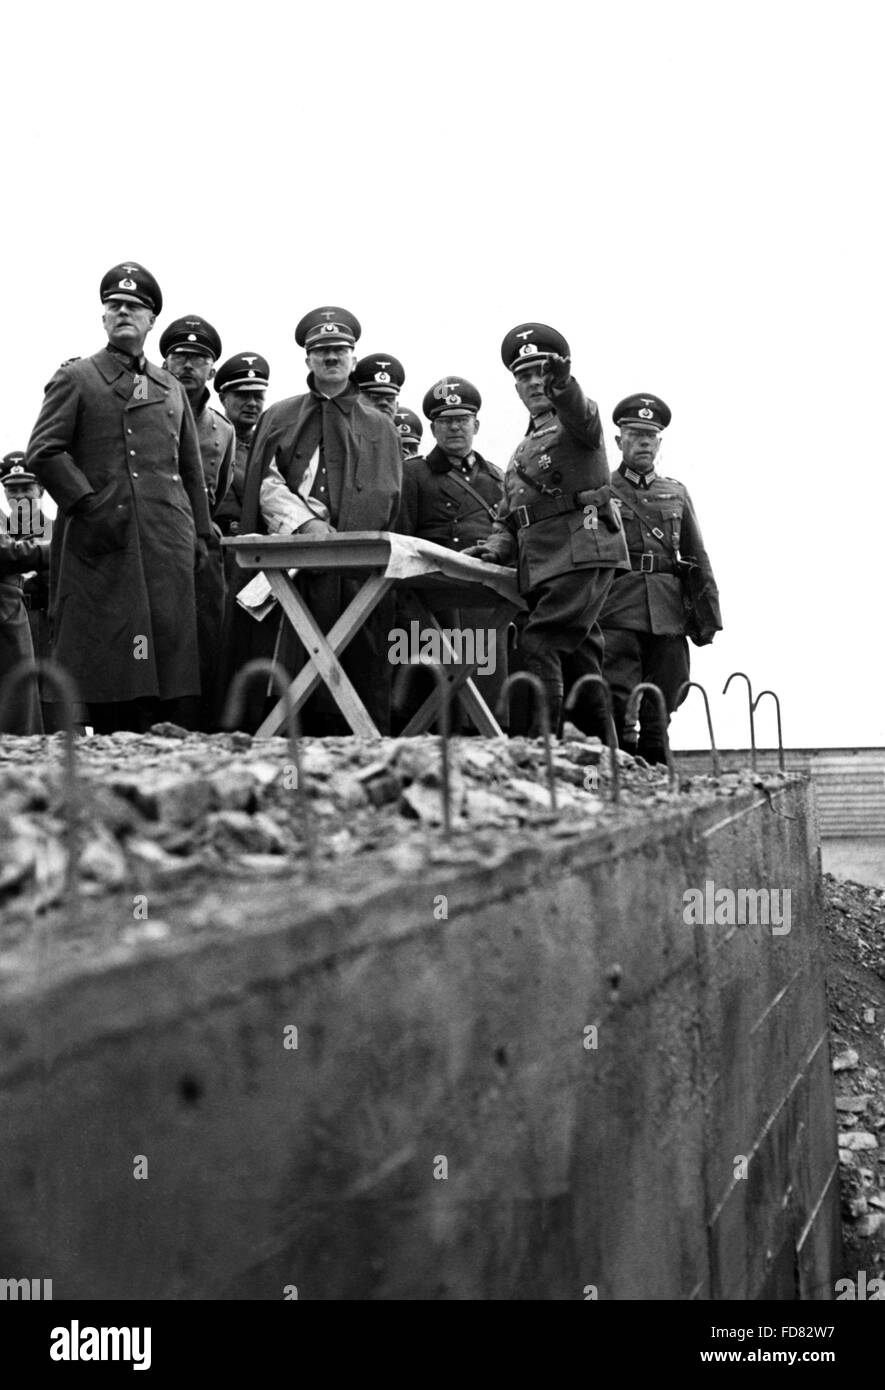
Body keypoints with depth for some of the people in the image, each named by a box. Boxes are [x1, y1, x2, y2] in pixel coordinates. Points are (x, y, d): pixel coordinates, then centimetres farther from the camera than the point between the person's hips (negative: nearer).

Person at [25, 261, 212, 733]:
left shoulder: (171, 389, 21)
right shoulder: (75, 379, 7)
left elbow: (191, 469, 23)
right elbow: (43, 452, -2)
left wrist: (199, 534, 14)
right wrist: (89, 504, -11)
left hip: (167, 549, 4)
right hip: (101, 545, -4)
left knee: (166, 658, 0)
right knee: (106, 661, -5)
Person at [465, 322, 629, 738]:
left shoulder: (578, 420, 6)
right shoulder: (521, 453, 28)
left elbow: (581, 415, -21)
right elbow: (507, 522, 25)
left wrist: (563, 384, -43)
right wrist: (493, 548, 2)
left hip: (583, 552, -8)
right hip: (539, 565, 8)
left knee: (539, 645, -22)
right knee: (582, 659, 7)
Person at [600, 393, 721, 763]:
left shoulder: (677, 493, 19)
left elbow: (698, 559, 18)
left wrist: (708, 614, 9)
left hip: (669, 615, 3)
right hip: (617, 612, -3)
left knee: (660, 709, 5)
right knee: (617, 705, -12)